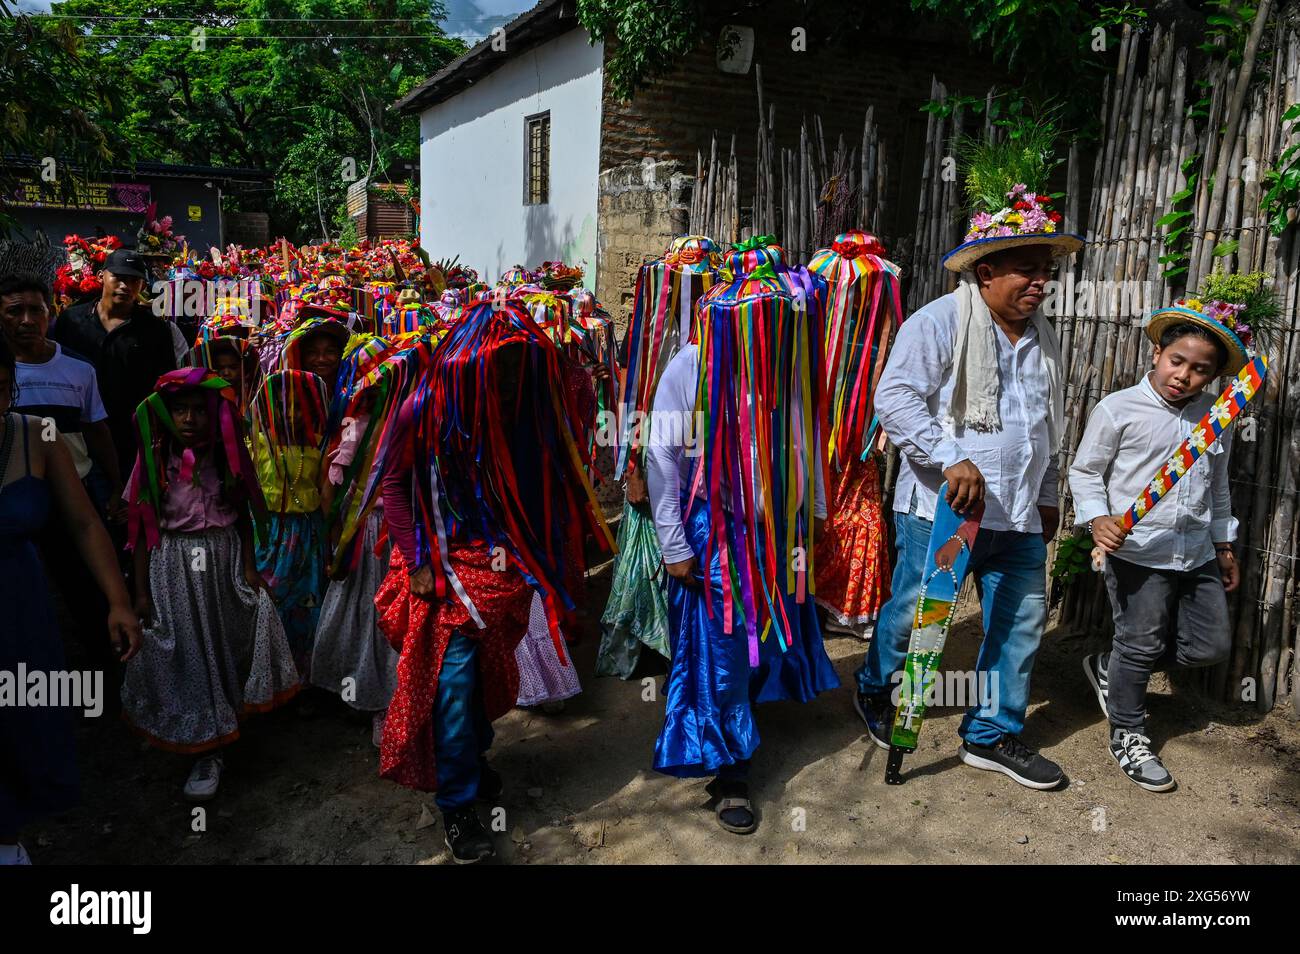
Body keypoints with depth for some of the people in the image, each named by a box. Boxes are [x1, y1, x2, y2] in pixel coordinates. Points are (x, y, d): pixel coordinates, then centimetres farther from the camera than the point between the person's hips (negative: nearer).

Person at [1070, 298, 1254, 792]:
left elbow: (1218, 486, 19)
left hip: (1197, 555, 6)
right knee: (1141, 645, 4)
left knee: (1210, 646, 12)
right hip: (1137, 552, -6)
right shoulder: (1118, 409, -10)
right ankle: (1127, 734, 26)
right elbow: (1084, 471, -3)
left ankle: (1109, 668, 31)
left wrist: (1224, 544, 22)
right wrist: (1098, 518, -19)